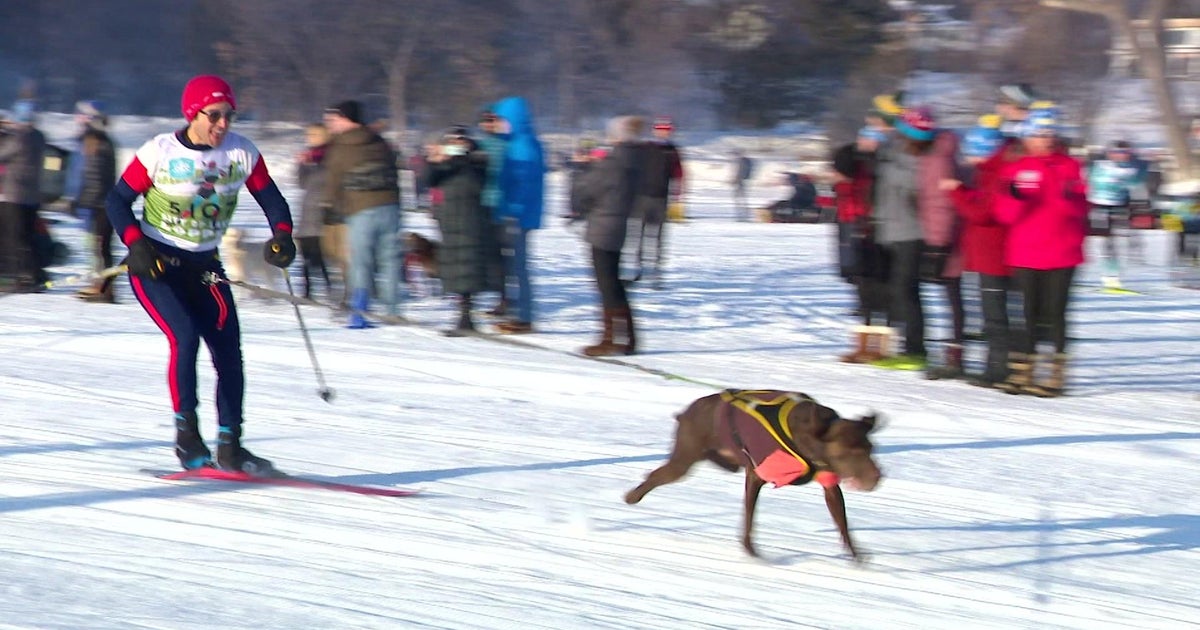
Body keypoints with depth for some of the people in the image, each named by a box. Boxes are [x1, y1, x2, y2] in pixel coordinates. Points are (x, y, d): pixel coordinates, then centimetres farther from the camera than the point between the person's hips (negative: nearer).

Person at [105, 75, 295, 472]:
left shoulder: (242, 153, -4)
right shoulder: (160, 152, -13)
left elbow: (271, 199, 2)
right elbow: (119, 200, -6)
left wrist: (281, 235, -17)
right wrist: (136, 244, -21)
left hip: (204, 264, 4)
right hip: (156, 263, -4)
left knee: (228, 347, -4)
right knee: (185, 337, -21)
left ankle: (230, 445, 4)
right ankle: (187, 437, -9)